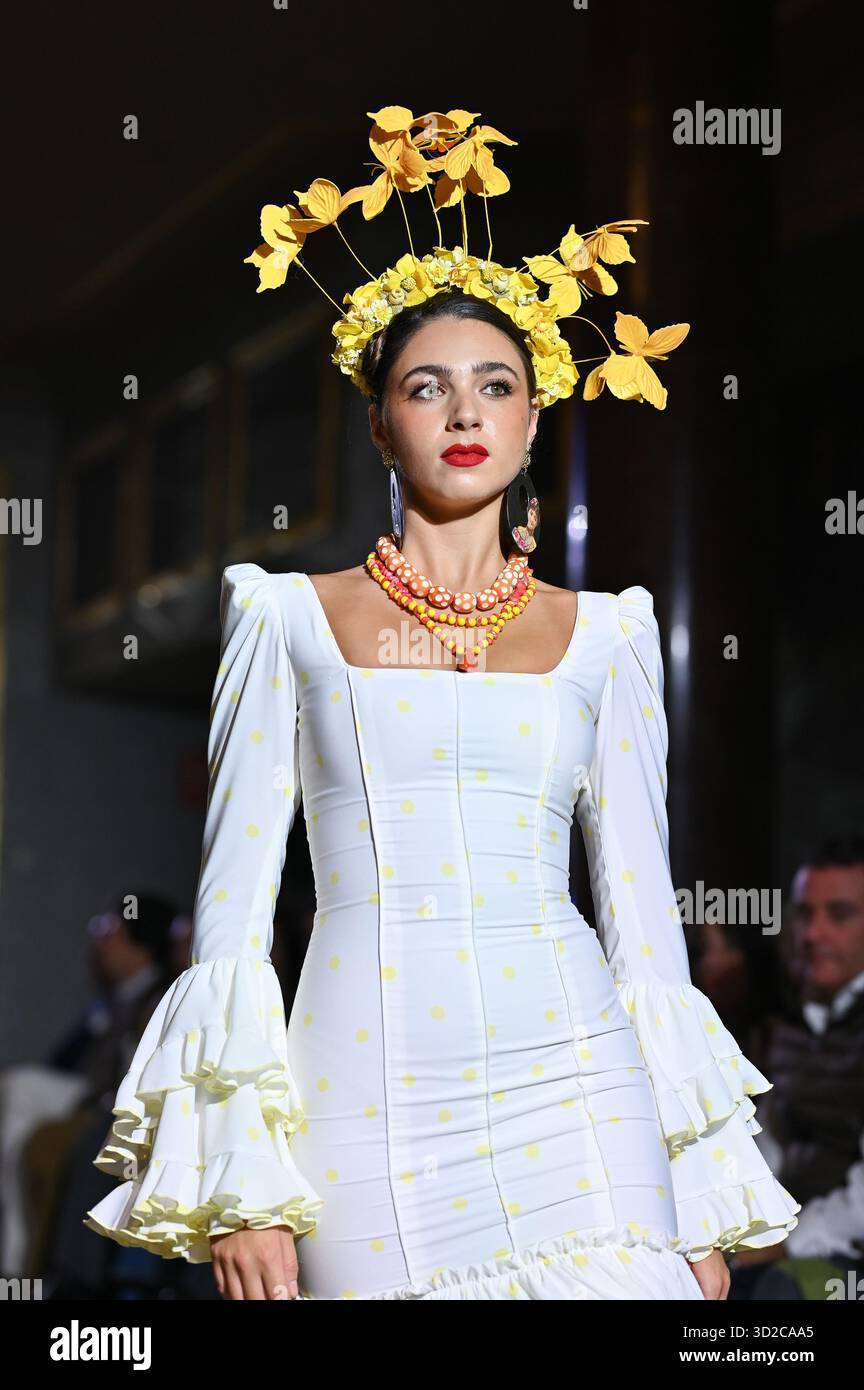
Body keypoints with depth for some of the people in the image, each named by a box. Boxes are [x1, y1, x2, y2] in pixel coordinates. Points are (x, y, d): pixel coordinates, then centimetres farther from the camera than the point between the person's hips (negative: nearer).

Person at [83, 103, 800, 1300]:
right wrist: (237, 1188, -4)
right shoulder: (292, 618, 7)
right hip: (369, 1101, -1)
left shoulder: (602, 634, 10)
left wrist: (701, 1205, 6)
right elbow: (236, 900, 4)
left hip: (572, 1088, 1)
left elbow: (640, 905, 10)